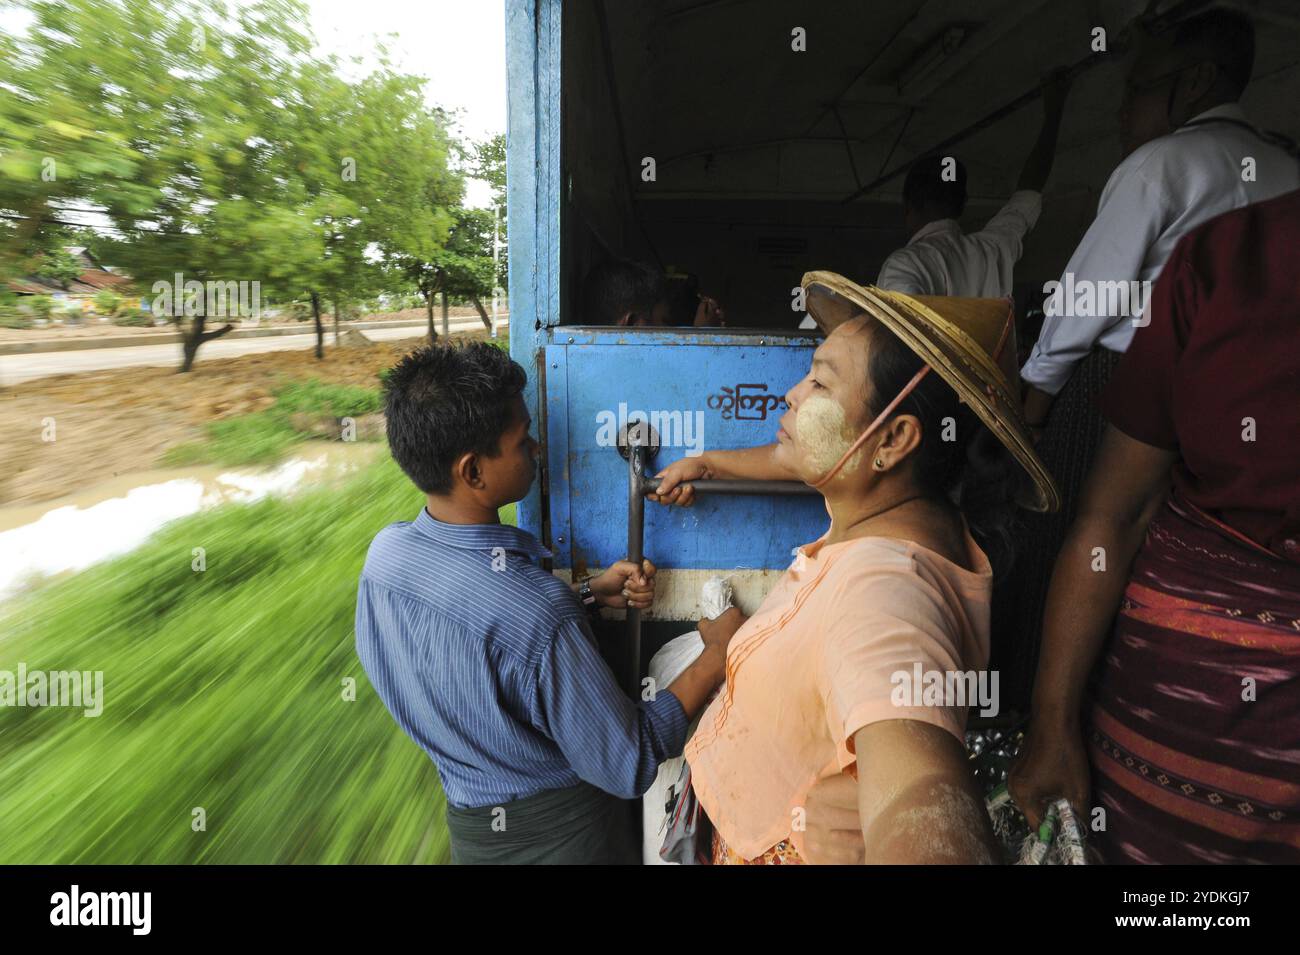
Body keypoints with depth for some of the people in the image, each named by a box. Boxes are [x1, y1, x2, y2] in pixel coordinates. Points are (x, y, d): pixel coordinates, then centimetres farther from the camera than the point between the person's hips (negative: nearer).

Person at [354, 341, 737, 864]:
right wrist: (714, 659, -17)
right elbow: (629, 770, -25)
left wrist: (590, 592, -3)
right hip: (558, 833, -5)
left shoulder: (383, 552, -15)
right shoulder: (540, 617, -38)